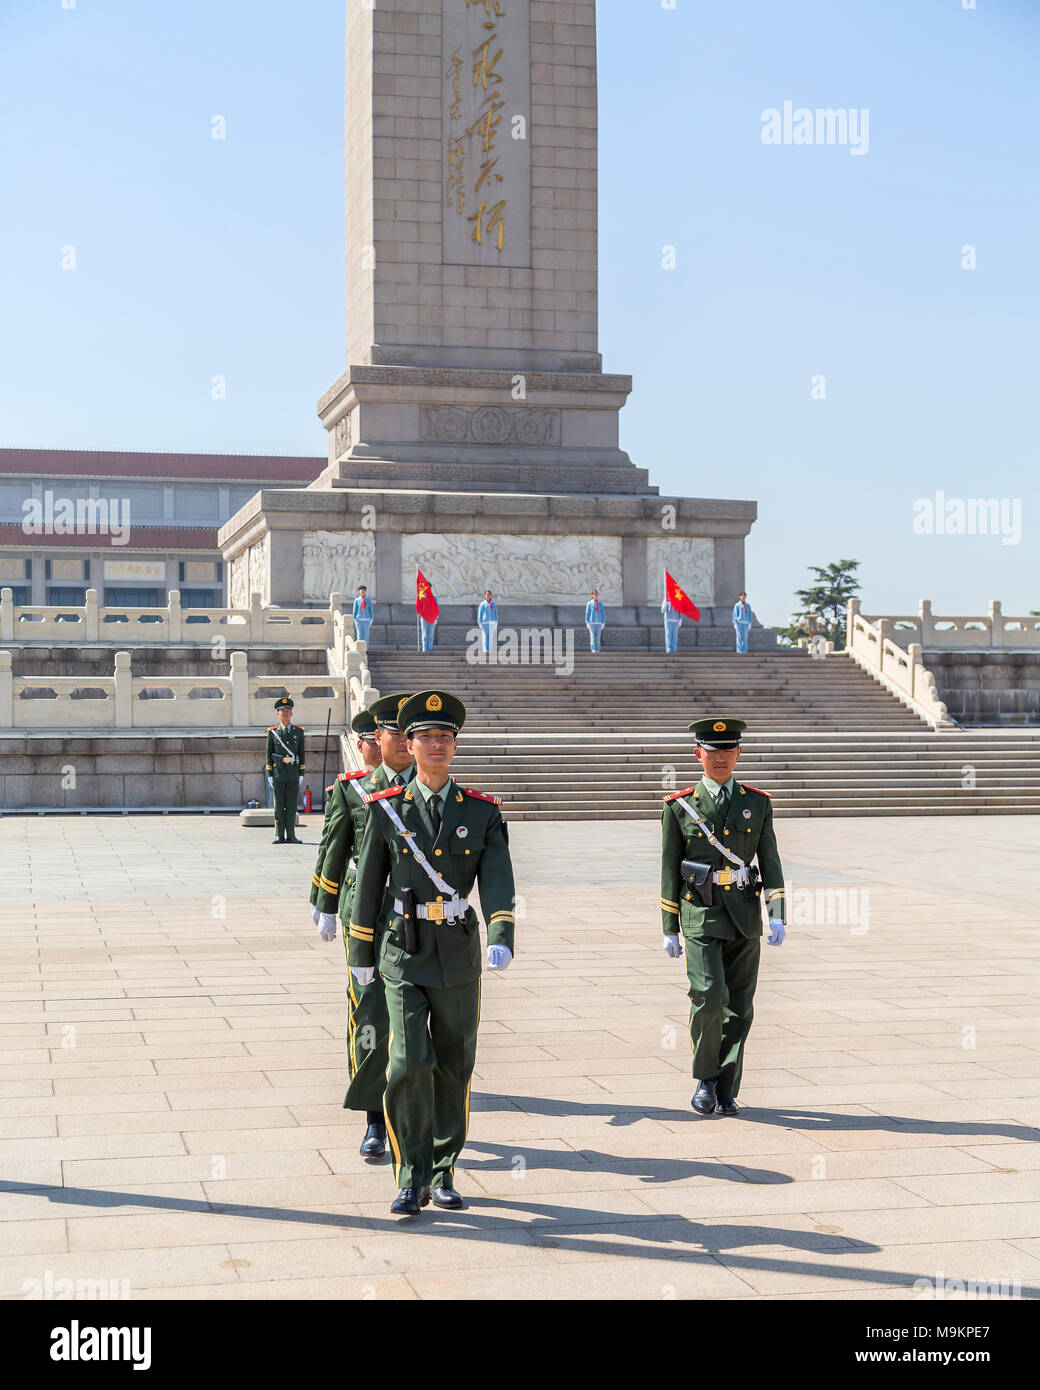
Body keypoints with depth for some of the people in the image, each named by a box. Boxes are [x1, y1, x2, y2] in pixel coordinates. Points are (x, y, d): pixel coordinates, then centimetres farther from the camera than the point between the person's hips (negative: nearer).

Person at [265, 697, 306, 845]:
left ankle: (291, 835, 6)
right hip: (278, 773, -1)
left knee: (292, 805, 1)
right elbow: (268, 754, 6)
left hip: (293, 773, 1)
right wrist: (269, 774, 0)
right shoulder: (272, 732, 5)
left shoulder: (298, 731, 8)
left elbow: (302, 753, 9)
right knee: (279, 806, 1)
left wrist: (301, 773, 2)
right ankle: (279, 836, 4)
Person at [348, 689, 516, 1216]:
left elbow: (497, 880, -10)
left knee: (453, 1067, 9)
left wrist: (502, 937, -27)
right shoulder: (387, 810, 0)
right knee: (409, 1064, -12)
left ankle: (443, 1173, 24)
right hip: (404, 951, -1)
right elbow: (369, 884, 7)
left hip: (459, 954, 2)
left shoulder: (482, 812, 1)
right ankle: (412, 1179, 0)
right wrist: (361, 954, 9)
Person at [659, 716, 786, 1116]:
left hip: (745, 915, 3)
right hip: (701, 916, -2)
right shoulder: (679, 806, 2)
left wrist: (777, 915, -7)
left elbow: (770, 862, 4)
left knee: (739, 1007, 4)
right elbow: (669, 871, 4)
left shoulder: (758, 804, 7)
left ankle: (726, 1091, 15)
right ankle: (705, 1079, 4)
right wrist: (669, 930, 3)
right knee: (709, 996, -16)